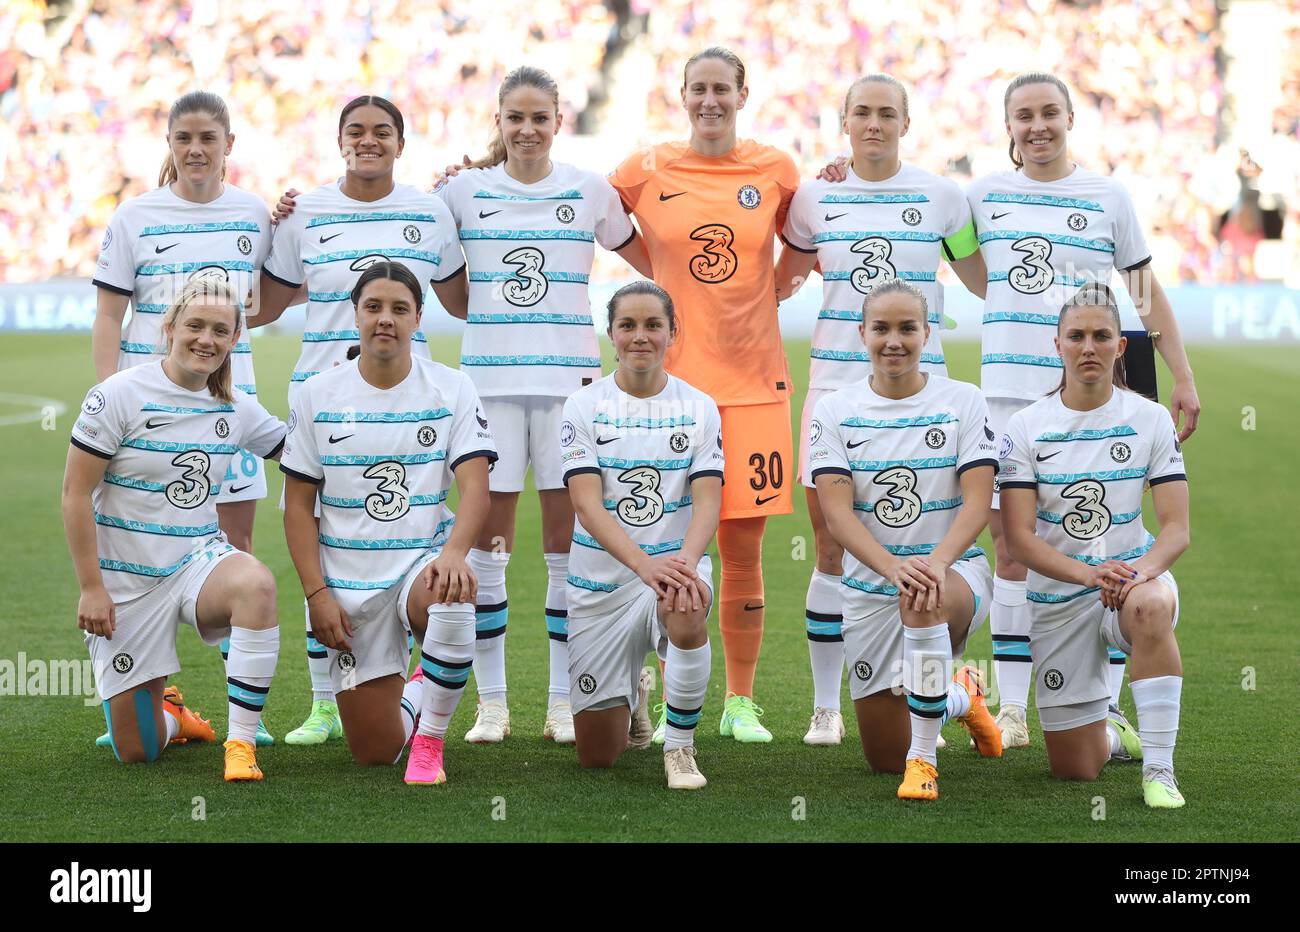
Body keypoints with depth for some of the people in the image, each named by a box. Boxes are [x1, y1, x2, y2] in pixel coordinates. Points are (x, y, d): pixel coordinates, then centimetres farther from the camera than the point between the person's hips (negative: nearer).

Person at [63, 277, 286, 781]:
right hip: (125, 578, -3)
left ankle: (241, 743, -29)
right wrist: (91, 588, -13)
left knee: (256, 584, -37)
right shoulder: (121, 394, -11)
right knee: (136, 750, -2)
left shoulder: (235, 407, 4)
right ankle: (169, 714, 37)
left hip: (198, 559, 3)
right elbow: (76, 493, -10)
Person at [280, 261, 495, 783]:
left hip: (424, 561, -1)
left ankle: (430, 741, -16)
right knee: (374, 754, -1)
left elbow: (474, 486, -12)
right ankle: (413, 695, 38)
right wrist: (316, 593, -7)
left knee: (453, 596, -41)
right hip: (349, 583, 1)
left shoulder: (452, 390, -1)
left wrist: (453, 552, -32)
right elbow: (298, 505, 4)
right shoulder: (316, 396, 2)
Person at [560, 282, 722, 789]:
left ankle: (680, 746, -15)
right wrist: (644, 563, -32)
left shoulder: (699, 408, -1)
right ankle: (634, 691, 41)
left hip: (677, 562, 0)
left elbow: (707, 499, -10)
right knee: (597, 756, 3)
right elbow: (586, 502, -15)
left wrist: (684, 562, -31)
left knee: (687, 614, -40)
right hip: (601, 578, 1)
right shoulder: (583, 406, -4)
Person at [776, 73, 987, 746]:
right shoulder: (814, 197, 6)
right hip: (837, 381, 1)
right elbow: (780, 283, 20)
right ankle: (825, 707, 11)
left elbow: (985, 280, 13)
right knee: (832, 549, 0)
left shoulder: (940, 196, 4)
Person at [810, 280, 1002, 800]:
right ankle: (960, 698, 39)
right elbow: (836, 511, -12)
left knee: (924, 600, -42)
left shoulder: (962, 402, -2)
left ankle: (923, 759, -29)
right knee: (883, 758, 6)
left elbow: (977, 501, -12)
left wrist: (938, 562, -32)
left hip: (957, 570, -2)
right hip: (869, 586, 2)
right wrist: (893, 567, -30)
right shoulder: (835, 411, -1)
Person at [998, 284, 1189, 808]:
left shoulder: (1150, 419, -3)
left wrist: (1141, 570, -29)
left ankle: (1159, 768, -30)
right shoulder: (1026, 427, -5)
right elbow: (1018, 539, -11)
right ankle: (1112, 733, 40)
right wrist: (1089, 573, -27)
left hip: (1134, 573, -1)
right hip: (1057, 596, 1)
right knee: (1074, 769, 2)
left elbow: (1177, 528, -7)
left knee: (1150, 606, -41)